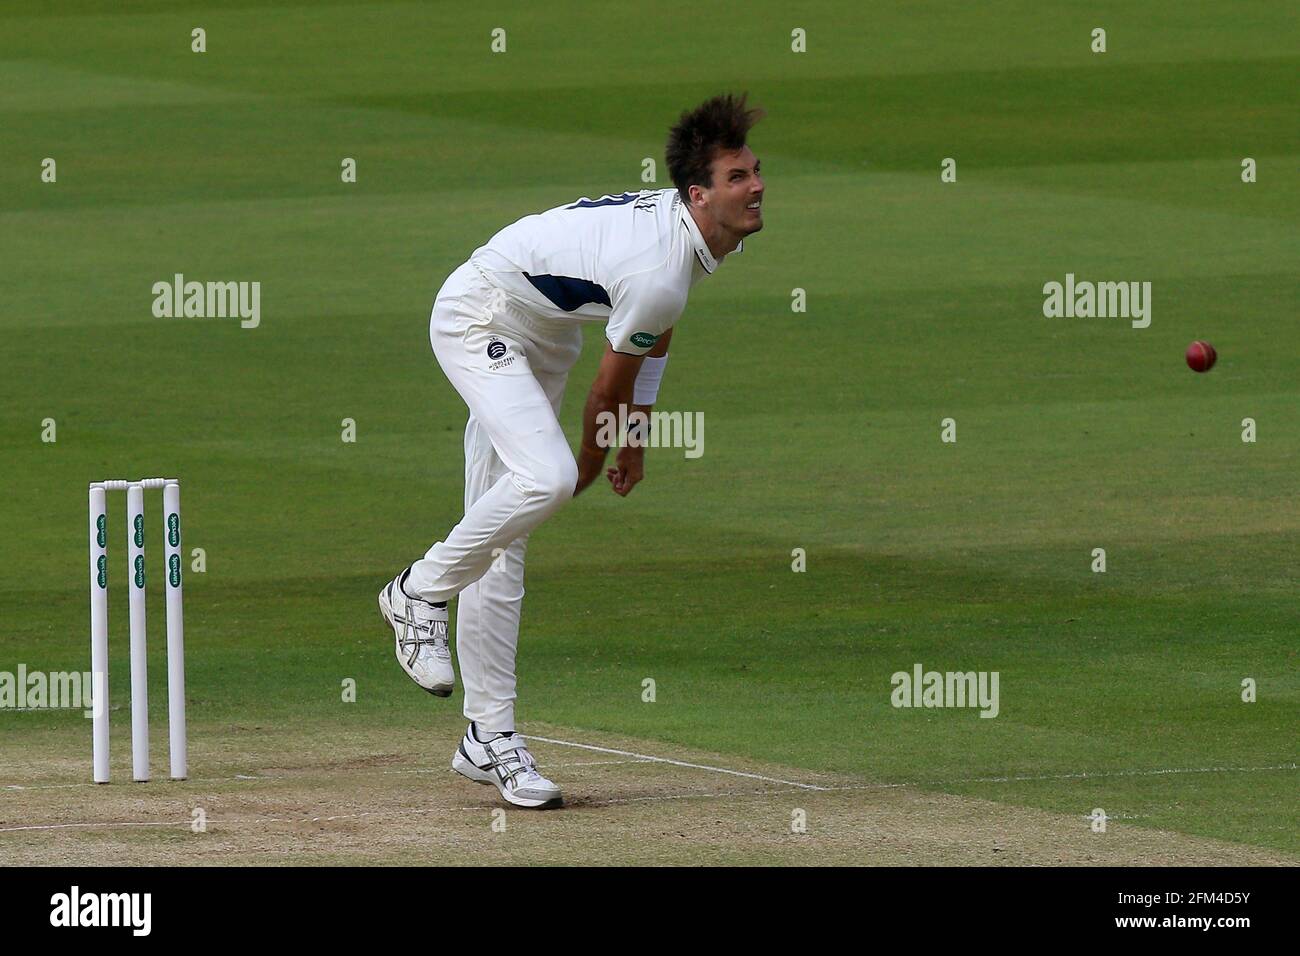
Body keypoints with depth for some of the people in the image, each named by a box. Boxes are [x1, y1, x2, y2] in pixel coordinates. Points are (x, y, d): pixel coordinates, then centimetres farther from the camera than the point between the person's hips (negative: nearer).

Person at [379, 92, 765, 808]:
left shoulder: (689, 230, -2)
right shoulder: (658, 271, -31)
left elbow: (653, 344, 17)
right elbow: (612, 381, -15)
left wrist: (637, 440, 25)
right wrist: (594, 461, 4)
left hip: (538, 335, 9)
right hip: (478, 319, -9)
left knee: (501, 542, 6)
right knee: (546, 478, -31)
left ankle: (489, 736, 6)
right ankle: (420, 592, -9)